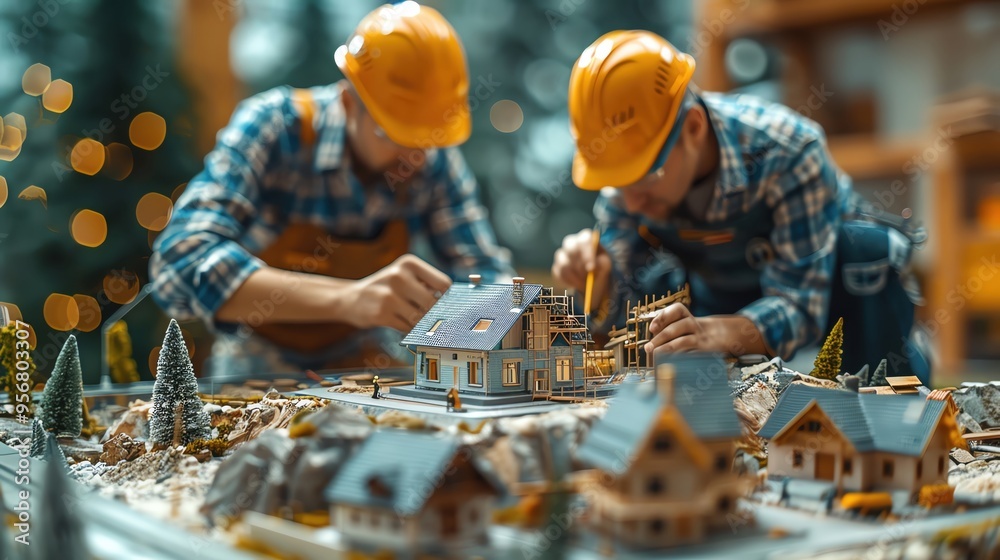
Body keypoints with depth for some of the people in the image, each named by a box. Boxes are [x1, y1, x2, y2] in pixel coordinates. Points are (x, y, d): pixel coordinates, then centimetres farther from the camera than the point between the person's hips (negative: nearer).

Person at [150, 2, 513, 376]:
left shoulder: (435, 157, -14)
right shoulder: (272, 127, -24)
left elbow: (486, 275, -8)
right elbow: (182, 264, -38)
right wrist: (346, 299, -50)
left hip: (360, 356, 2)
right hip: (261, 356, -1)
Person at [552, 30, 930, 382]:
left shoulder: (789, 152, -35)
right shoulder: (627, 169, -21)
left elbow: (799, 303, -37)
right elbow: (620, 312, -15)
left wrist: (718, 333, -57)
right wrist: (597, 283, -39)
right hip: (728, 300, 4)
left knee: (863, 246, -33)